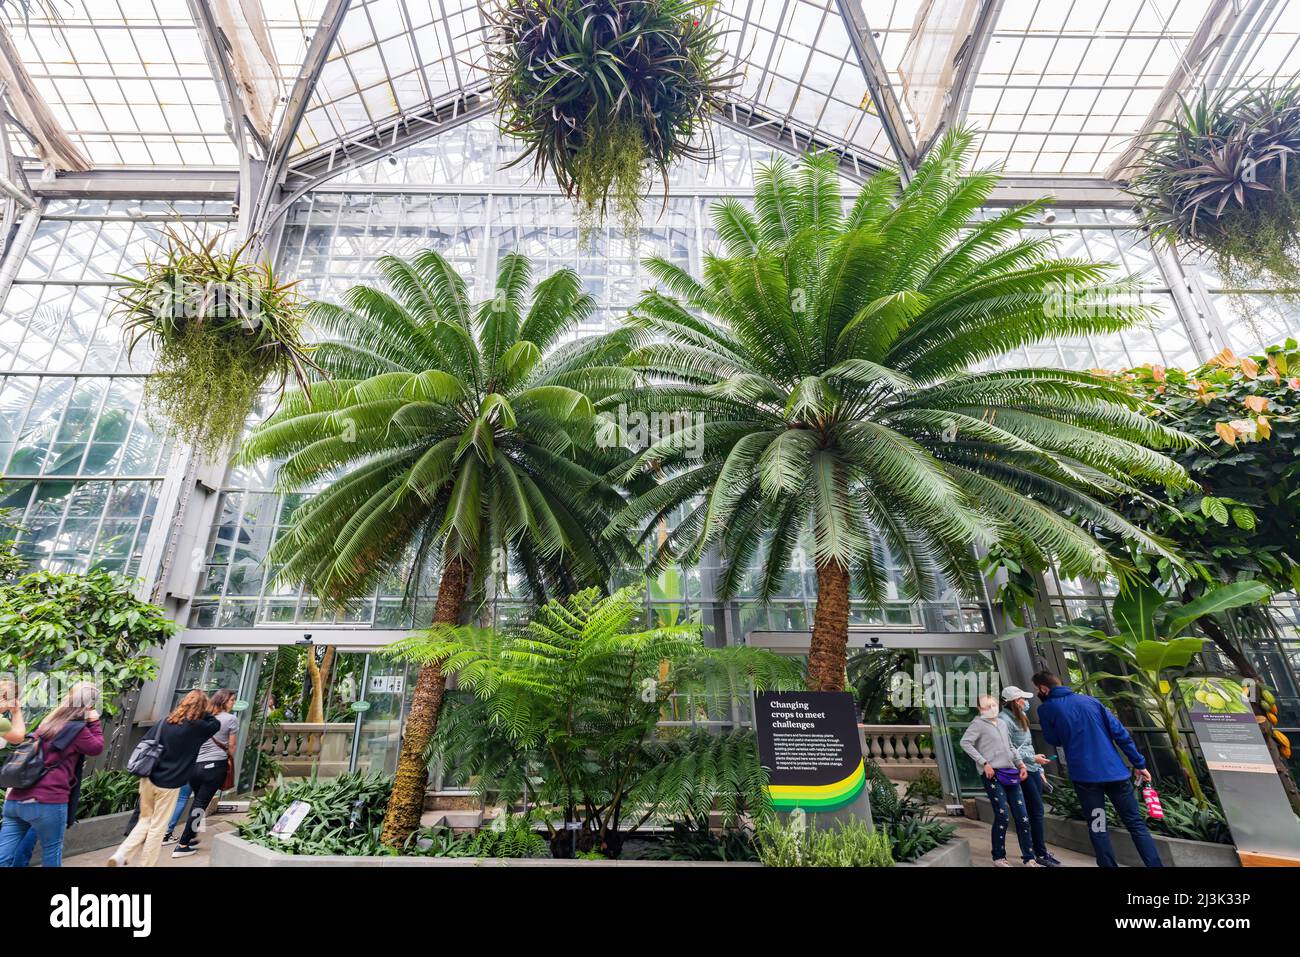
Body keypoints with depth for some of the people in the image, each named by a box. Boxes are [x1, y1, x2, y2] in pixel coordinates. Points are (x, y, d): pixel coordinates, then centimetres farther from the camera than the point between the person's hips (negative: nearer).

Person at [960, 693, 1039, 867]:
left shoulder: (1002, 724, 17)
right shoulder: (978, 724, -5)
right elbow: (965, 742, -15)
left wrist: (1021, 763, 12)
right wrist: (984, 763, -17)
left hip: (1010, 774, 7)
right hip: (992, 775, -7)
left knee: (1022, 816, 6)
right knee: (1002, 815, -8)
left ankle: (1029, 859, 17)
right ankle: (999, 858, 8)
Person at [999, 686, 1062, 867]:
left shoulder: (1019, 717, 13)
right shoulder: (1004, 720, -15)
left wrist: (1039, 769, 16)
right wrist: (1033, 758, -13)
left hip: (1032, 769, 8)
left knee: (1033, 812, 10)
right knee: (1036, 810, -5)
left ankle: (1030, 851, 18)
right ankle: (1041, 853, 6)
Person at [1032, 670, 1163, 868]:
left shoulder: (1046, 709, -1)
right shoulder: (1089, 699, 9)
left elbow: (1054, 740, 10)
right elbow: (1120, 732, 5)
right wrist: (1139, 764, 10)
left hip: (1085, 776, -4)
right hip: (1115, 771, 4)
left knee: (1097, 828, 7)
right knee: (1136, 823, 13)